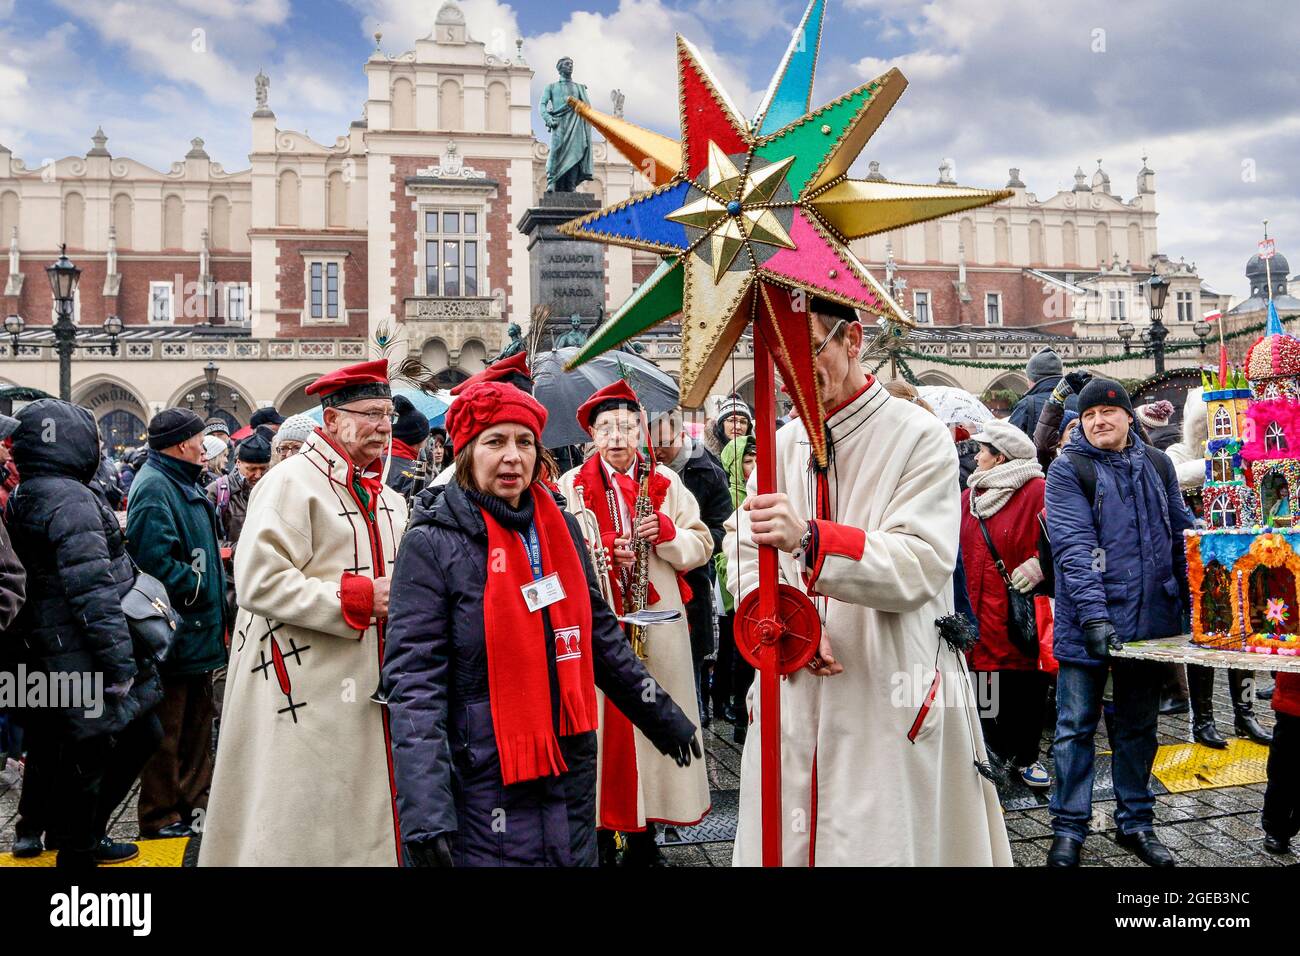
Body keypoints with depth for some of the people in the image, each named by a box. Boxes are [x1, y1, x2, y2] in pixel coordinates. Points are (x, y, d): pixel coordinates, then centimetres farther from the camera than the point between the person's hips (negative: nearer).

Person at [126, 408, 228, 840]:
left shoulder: (182, 483, 15)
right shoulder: (154, 487, -18)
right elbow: (154, 560, -27)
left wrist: (215, 559, 9)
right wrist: (200, 586, -16)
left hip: (197, 628, 10)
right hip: (175, 632, -10)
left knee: (197, 719, 19)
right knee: (167, 731, 1)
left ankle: (195, 800, 32)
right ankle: (162, 819, 13)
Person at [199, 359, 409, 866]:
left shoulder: (386, 496, 15)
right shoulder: (291, 482, -11)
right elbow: (259, 583, -21)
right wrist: (360, 598, -20)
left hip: (372, 689, 8)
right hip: (307, 697, -8)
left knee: (363, 821, 15)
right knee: (302, 828, 1)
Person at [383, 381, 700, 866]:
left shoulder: (561, 529, 5)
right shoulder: (433, 543, -11)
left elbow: (600, 636, 15)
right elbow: (415, 680, -16)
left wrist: (662, 716, 19)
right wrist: (425, 812, -23)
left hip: (573, 771, 5)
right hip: (485, 787, -5)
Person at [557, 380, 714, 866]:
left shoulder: (666, 482, 9)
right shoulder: (572, 484, 5)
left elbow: (701, 546, 6)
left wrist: (666, 532, -12)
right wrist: (602, 551, -15)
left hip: (656, 622, 2)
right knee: (601, 720, 0)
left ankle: (643, 830, 18)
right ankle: (602, 829, 15)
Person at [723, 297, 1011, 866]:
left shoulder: (920, 437, -5)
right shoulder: (782, 445, 11)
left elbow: (922, 562, -17)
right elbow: (744, 555, 5)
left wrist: (810, 539, -31)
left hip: (888, 707, -4)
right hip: (791, 695, 5)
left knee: (882, 843, 1)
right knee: (781, 842, 10)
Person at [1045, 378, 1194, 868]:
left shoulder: (1157, 464, 10)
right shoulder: (1068, 469, -6)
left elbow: (1180, 534, 14)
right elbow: (1073, 547, -16)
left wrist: (1193, 604, 8)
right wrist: (1093, 614, -25)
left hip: (1151, 620, 5)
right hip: (1086, 623, -4)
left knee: (1138, 726, 16)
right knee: (1077, 726, 3)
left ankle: (1136, 822, 29)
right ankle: (1069, 828, 14)